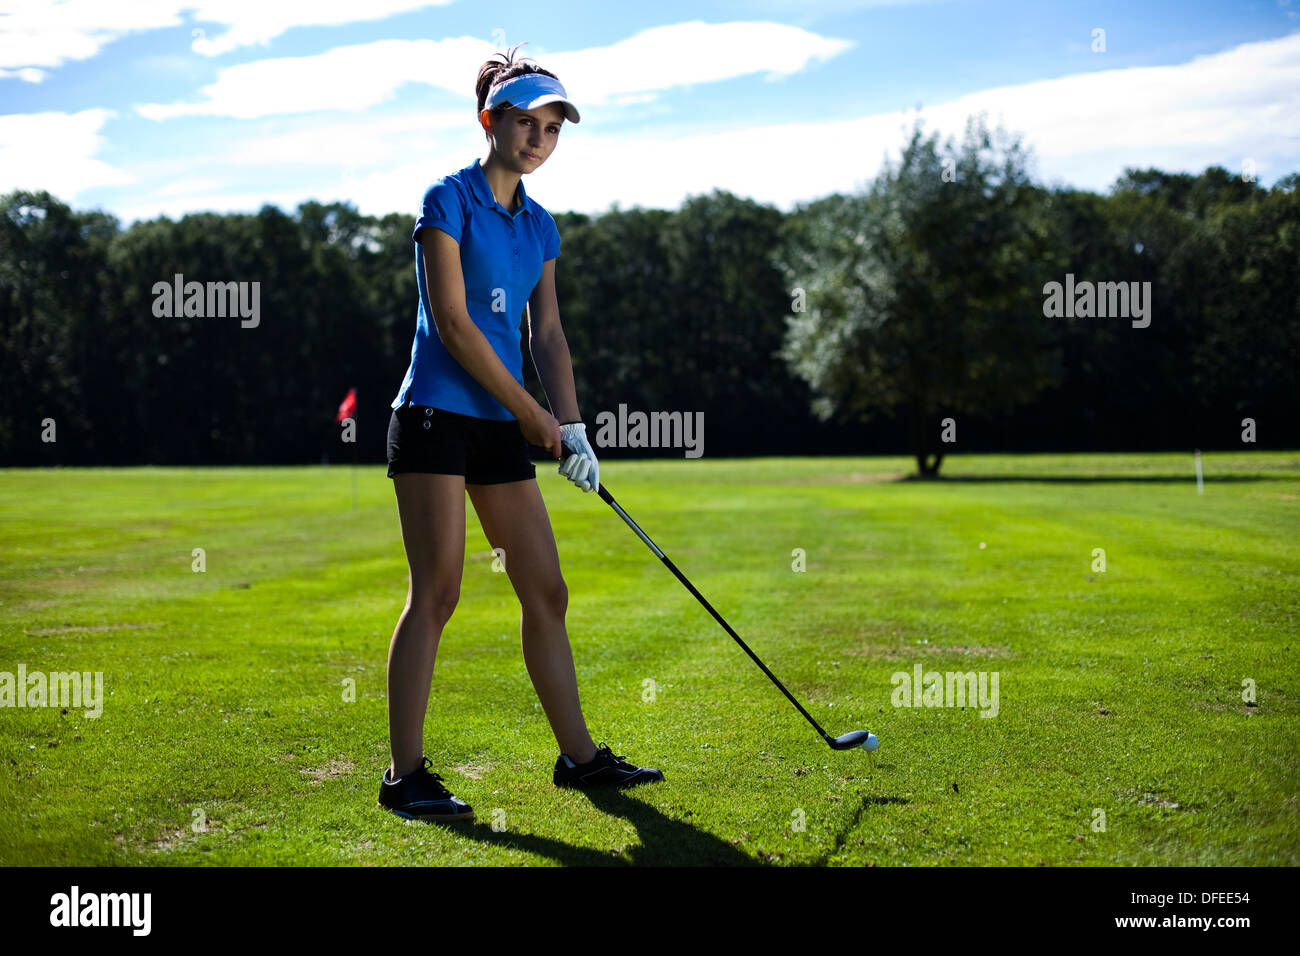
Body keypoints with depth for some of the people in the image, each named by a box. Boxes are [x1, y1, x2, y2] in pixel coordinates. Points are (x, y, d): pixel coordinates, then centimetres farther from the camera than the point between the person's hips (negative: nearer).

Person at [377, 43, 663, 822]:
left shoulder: (540, 225, 16)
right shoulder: (449, 200, -5)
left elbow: (547, 333, 15)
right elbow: (451, 322, -12)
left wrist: (571, 425, 2)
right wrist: (531, 411, -10)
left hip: (502, 427, 7)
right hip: (437, 415, -7)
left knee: (547, 591, 8)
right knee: (437, 590, -9)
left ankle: (579, 755, 17)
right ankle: (406, 775, -2)